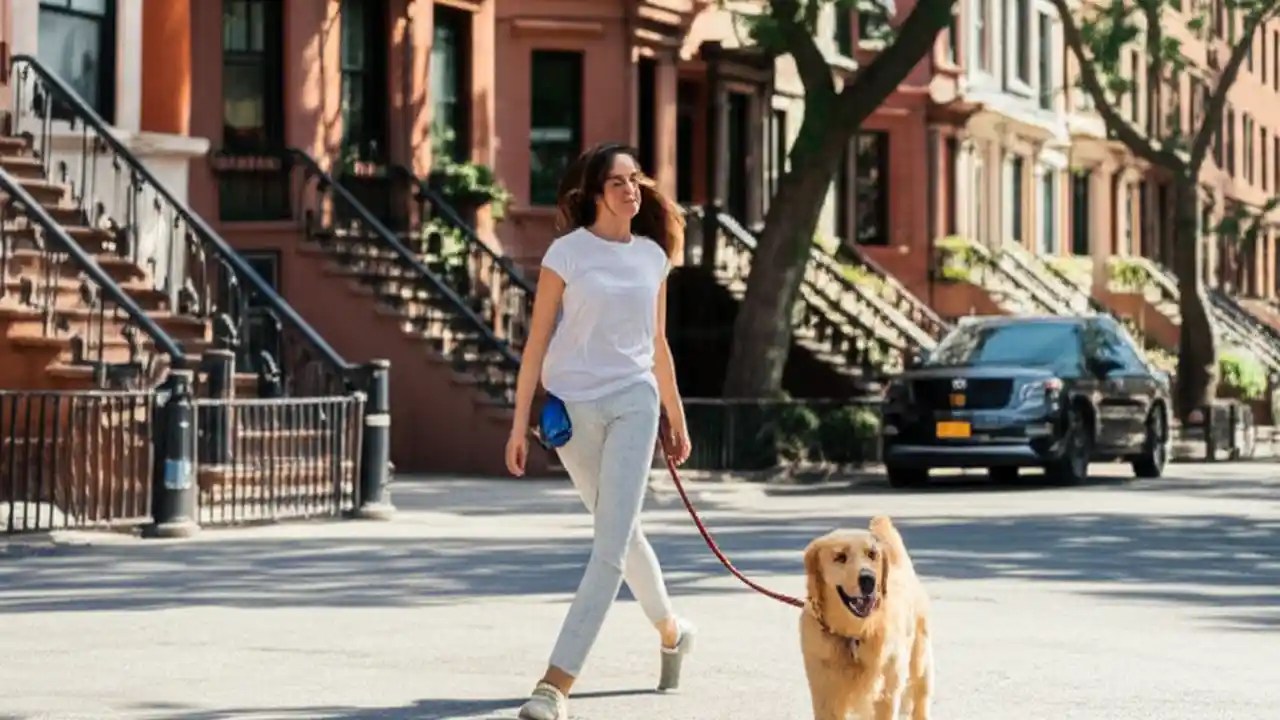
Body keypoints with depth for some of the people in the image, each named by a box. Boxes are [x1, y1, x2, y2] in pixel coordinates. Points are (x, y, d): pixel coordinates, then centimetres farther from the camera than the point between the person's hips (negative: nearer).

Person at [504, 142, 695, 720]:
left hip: (633, 403, 1)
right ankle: (671, 631, 39)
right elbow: (537, 341, -3)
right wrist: (520, 423, -6)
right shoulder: (567, 253, -3)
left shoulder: (652, 256, 7)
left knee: (611, 544, -11)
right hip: (573, 406, -1)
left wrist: (676, 419, 19)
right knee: (621, 535, 13)